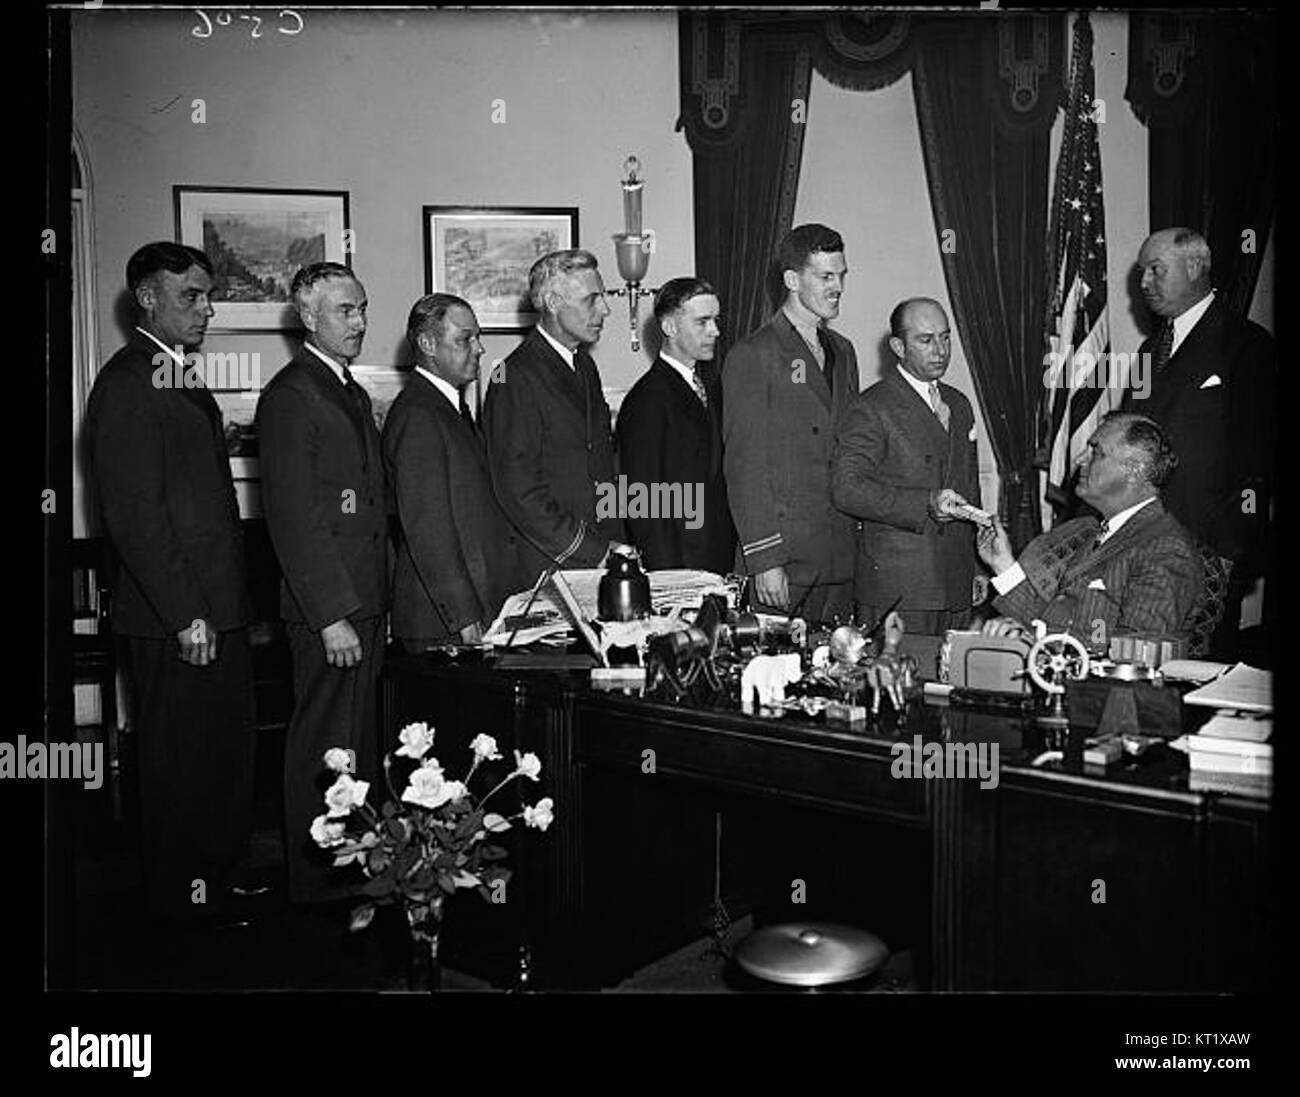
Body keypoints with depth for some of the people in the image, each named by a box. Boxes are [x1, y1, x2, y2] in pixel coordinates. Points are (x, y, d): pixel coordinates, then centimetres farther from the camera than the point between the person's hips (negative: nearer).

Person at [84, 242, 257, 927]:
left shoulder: (185, 379, 17)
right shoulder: (127, 383, -13)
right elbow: (133, 513, -19)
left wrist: (227, 600, 14)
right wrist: (185, 614, -20)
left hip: (218, 605, 9)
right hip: (173, 615, -9)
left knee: (230, 746, 17)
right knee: (181, 754, 4)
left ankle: (223, 869, 33)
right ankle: (181, 893, 20)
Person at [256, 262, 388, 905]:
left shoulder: (353, 393, 18)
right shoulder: (289, 396, -10)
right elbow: (292, 516, -17)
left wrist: (377, 597, 14)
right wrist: (332, 615, -19)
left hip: (364, 599, 9)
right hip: (326, 607, -9)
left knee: (360, 744, 14)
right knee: (324, 748, 0)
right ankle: (316, 882, 13)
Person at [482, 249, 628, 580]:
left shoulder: (585, 366, 14)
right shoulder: (517, 379, -13)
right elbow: (519, 491, -17)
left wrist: (616, 543, 7)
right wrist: (593, 553, -16)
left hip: (605, 553, 7)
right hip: (550, 566, -7)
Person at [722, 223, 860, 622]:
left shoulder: (842, 351, 16)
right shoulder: (752, 356, -7)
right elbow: (744, 465, -11)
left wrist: (861, 537, 11)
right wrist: (764, 559, -15)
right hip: (784, 552, -6)